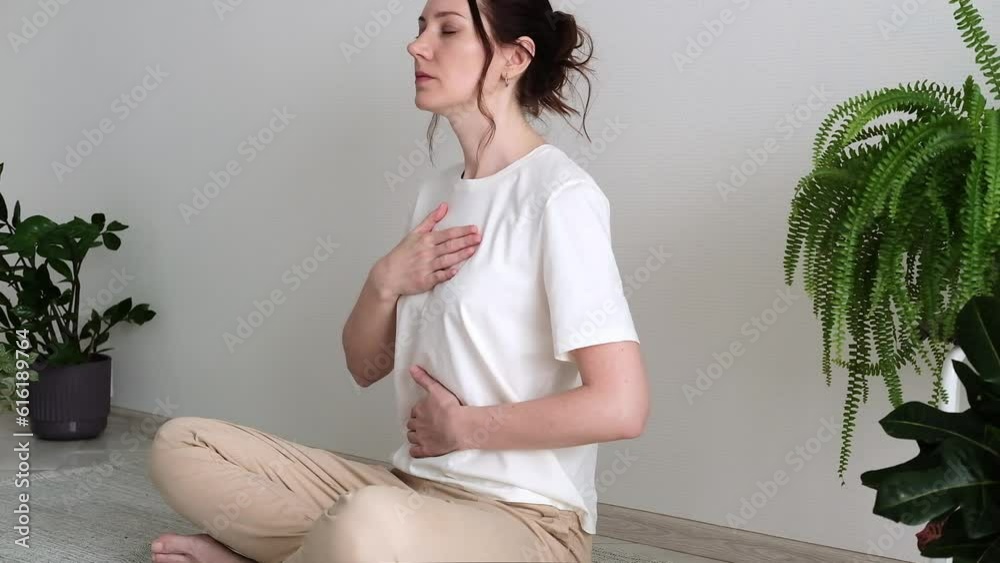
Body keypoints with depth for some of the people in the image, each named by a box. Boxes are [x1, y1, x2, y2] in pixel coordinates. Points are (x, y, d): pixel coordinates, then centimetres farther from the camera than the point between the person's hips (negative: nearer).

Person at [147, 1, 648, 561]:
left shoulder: (559, 195, -14)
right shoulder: (439, 188, 10)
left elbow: (620, 406, -22)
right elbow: (366, 367, 13)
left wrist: (464, 426, -11)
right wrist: (385, 281, -7)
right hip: (415, 488, 7)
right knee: (181, 444, -2)